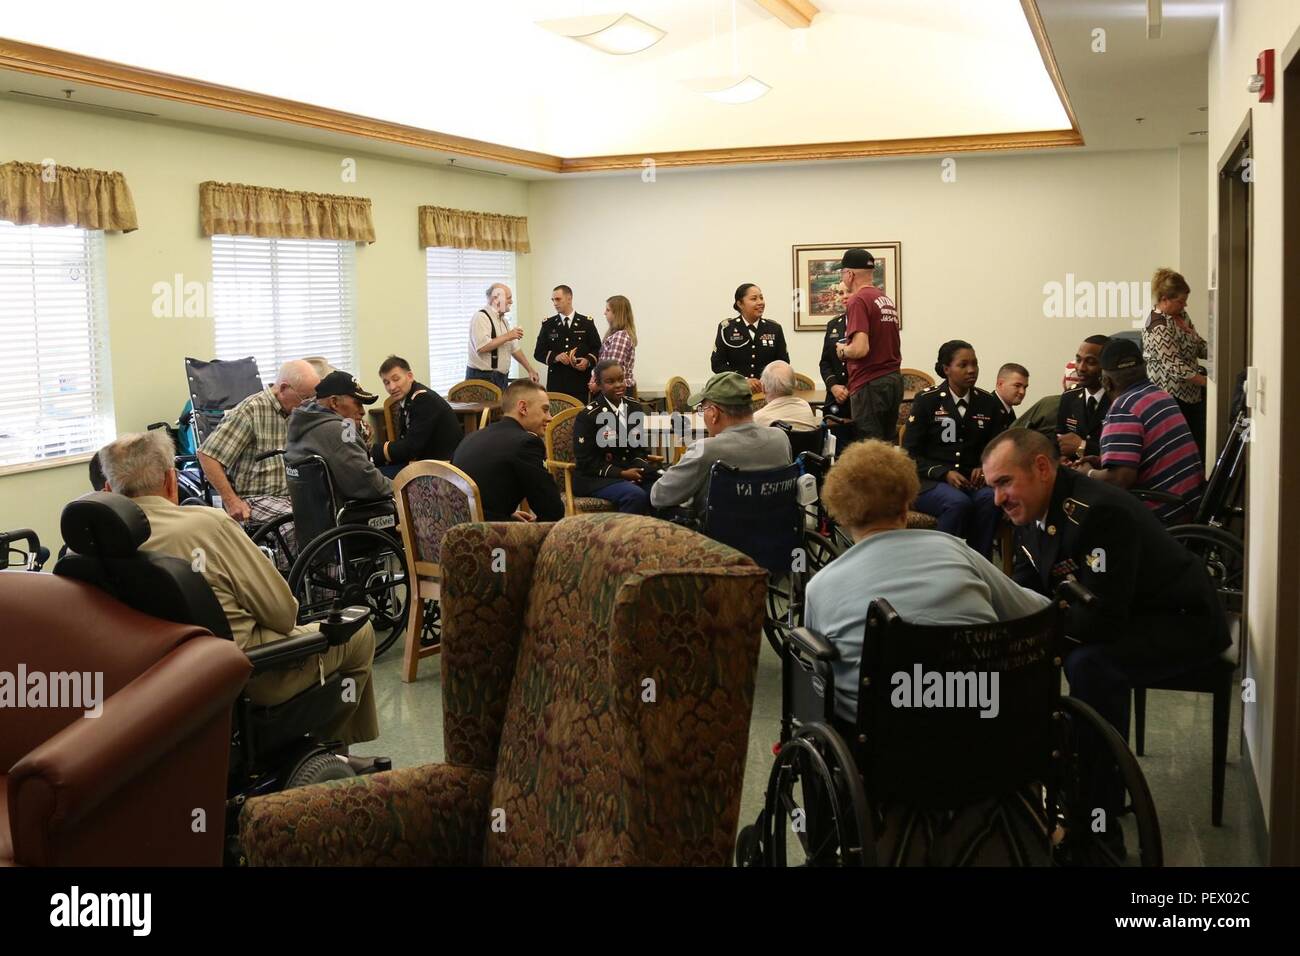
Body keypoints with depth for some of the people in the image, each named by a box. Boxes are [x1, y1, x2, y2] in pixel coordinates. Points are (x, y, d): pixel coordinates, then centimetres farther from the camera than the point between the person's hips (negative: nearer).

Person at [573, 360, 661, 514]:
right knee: (636, 495, -33)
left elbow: (638, 449, 14)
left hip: (631, 471, 6)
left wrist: (644, 463, -10)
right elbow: (586, 461, -11)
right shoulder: (587, 416, -8)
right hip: (595, 477, -5)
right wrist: (621, 473, -18)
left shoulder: (636, 408, 9)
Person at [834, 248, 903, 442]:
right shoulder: (888, 300, 13)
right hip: (894, 380, 8)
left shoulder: (858, 301, -12)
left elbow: (860, 349, -22)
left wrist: (842, 350, -2)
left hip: (870, 384, -8)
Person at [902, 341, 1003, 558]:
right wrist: (944, 474, -15)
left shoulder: (988, 403, 11)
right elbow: (910, 453, -1)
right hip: (930, 482, -3)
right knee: (958, 502, -36)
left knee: (990, 498, -32)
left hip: (971, 481, 3)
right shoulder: (926, 401, 2)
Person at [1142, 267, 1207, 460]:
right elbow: (1176, 367, -22)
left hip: (1192, 393, 9)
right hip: (1172, 397, -9)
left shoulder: (1181, 315, 9)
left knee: (1200, 445, 7)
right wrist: (1208, 382, -22)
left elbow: (1199, 345, 16)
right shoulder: (1158, 327, -19)